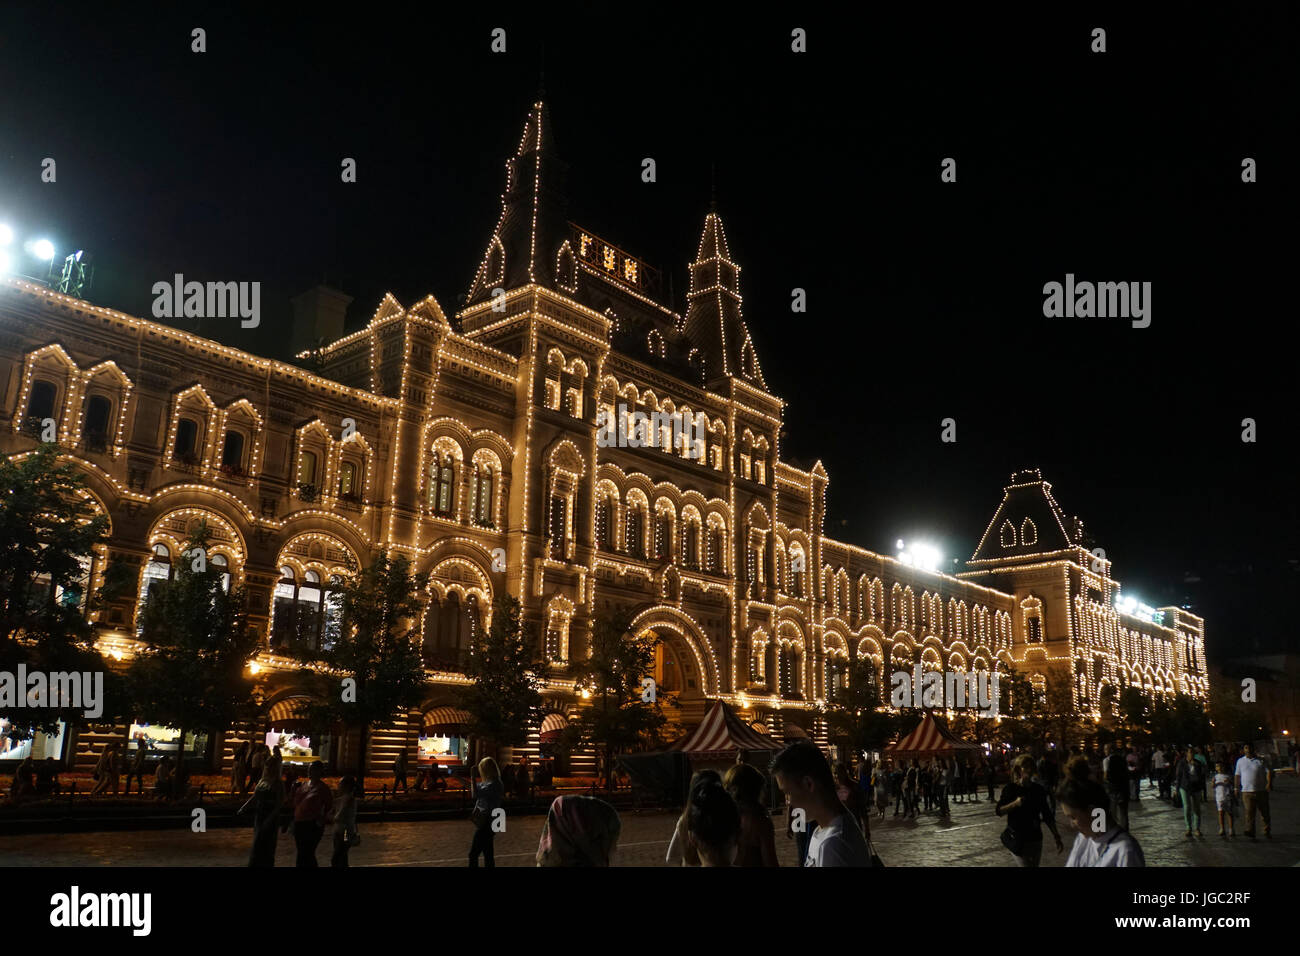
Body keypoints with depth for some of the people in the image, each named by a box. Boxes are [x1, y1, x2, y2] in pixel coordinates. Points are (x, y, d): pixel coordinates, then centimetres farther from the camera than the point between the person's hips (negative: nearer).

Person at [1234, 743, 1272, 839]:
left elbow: (1268, 772, 2)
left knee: (1264, 812, 8)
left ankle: (1267, 831, 25)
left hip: (1261, 790, 0)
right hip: (1247, 791, 0)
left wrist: (1269, 783, -13)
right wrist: (1236, 788, 7)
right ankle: (1250, 832, -12)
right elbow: (1237, 775, 13)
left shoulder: (1260, 760, 6)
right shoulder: (1240, 761, 10)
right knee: (1249, 813, -9)